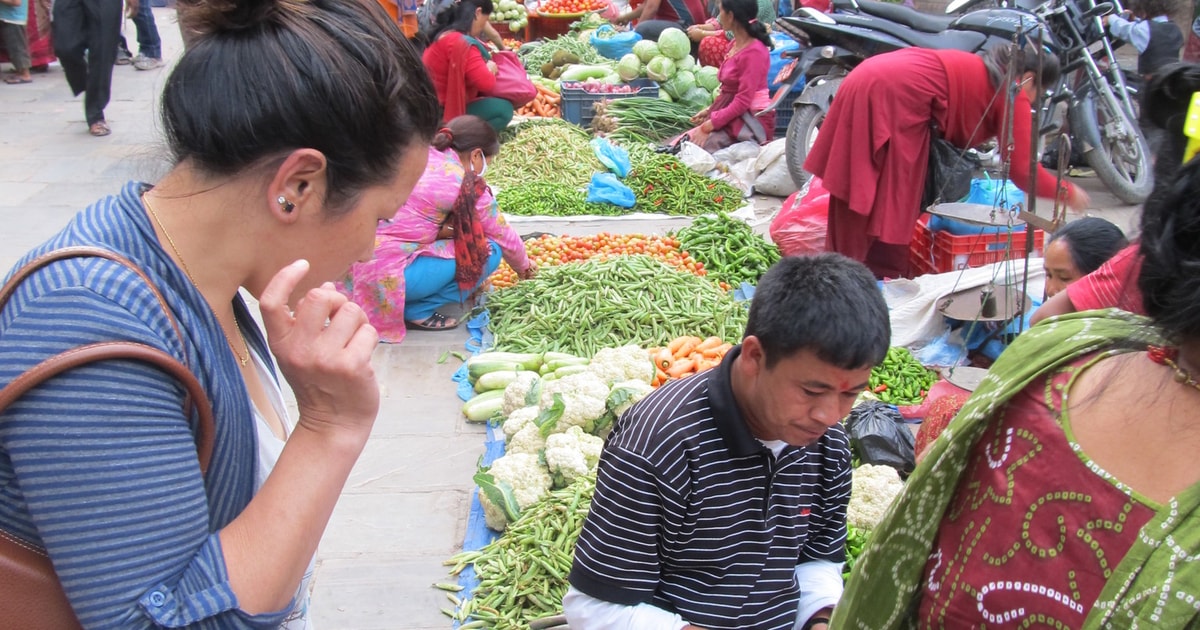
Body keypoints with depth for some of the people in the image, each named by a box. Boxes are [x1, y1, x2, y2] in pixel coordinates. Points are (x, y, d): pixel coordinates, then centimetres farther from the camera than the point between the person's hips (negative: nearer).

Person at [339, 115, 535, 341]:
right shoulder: (467, 186, -6)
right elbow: (505, 237, 7)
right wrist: (525, 267, 25)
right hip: (385, 276, -8)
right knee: (487, 251, -2)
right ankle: (417, 311, -1)